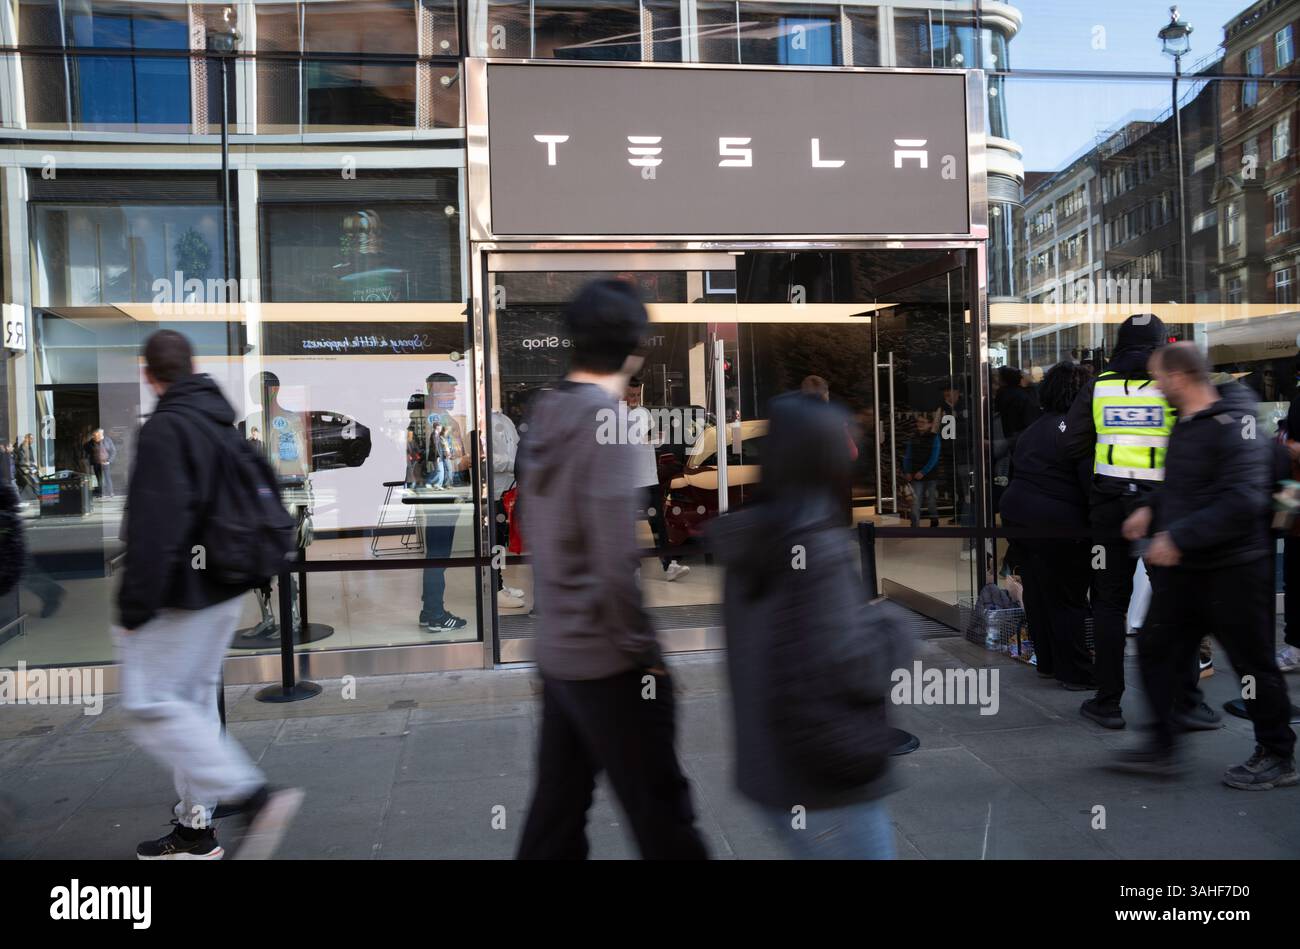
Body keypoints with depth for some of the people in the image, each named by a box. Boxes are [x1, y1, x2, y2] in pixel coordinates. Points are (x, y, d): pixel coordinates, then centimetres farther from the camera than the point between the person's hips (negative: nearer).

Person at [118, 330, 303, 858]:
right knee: (193, 703, 15)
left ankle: (252, 798, -14)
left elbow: (155, 528, -22)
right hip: (224, 591, 9)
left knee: (151, 705, -5)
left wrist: (134, 605, -18)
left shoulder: (165, 428, -16)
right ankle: (195, 828, 21)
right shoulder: (224, 424, 12)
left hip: (179, 595, -9)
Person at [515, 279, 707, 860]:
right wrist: (644, 646, -11)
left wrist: (557, 613, 17)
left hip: (556, 648, 8)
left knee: (556, 808, 17)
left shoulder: (543, 415, 5)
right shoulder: (606, 423, -18)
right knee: (661, 815, 6)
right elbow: (619, 557, -22)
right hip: (607, 656, -7)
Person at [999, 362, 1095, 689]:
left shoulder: (1033, 429, 15)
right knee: (1068, 599, 2)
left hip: (1017, 513, 9)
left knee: (1037, 593, 17)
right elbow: (1091, 482, -18)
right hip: (1056, 526, -9)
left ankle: (1047, 662, 30)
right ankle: (1076, 673, 11)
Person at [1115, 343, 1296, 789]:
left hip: (1232, 570, -9)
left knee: (1253, 664, 5)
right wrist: (1150, 508, 6)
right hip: (1183, 568, 9)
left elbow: (1242, 501, -29)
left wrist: (1179, 537, -28)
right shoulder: (1186, 423, 10)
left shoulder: (1233, 429, -20)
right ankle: (1162, 747, 20)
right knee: (1156, 650, 10)